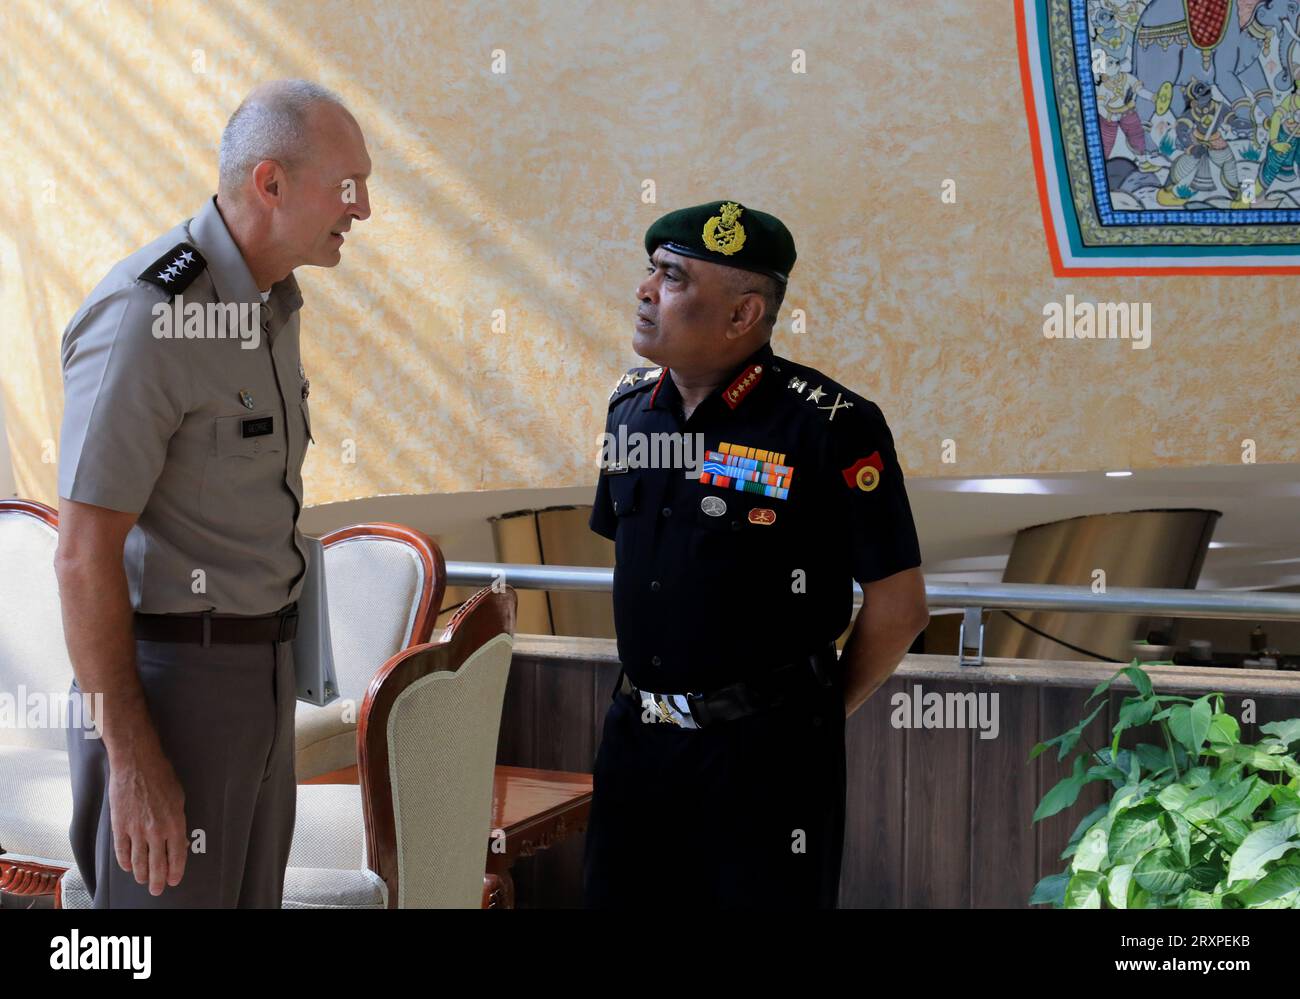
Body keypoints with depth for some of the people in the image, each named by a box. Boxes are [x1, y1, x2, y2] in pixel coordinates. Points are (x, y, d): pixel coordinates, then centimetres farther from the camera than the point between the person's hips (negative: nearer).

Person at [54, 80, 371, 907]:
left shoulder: (265, 303, 8)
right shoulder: (146, 314, -21)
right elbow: (84, 554, -22)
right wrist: (133, 762, -22)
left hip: (251, 672, 9)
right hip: (164, 683, -9)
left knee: (249, 898, 15)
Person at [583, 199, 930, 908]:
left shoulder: (831, 426, -15)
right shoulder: (631, 404, 5)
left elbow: (899, 604, -11)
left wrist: (816, 714, 0)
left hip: (768, 750, -6)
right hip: (636, 736, 6)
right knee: (616, 895, 14)